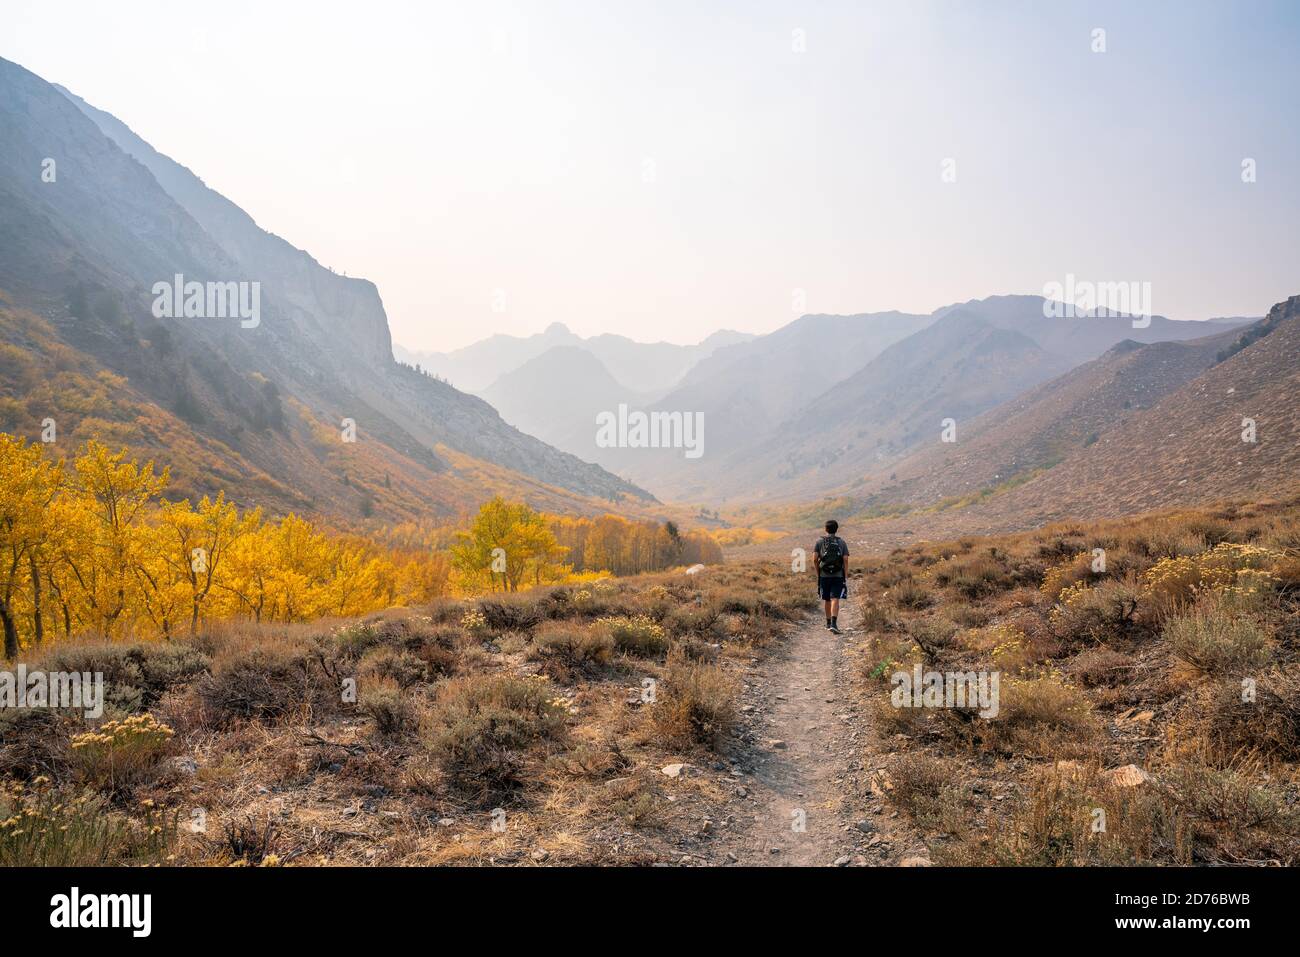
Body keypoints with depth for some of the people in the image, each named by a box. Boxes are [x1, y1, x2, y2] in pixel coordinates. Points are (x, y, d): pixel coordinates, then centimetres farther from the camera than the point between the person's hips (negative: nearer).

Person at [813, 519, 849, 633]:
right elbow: (845, 560, -3)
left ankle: (828, 622, 29)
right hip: (838, 576, -1)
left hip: (824, 575, 1)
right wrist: (846, 577, 0)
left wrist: (818, 573, 9)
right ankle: (833, 623, -25)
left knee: (827, 600, 16)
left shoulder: (819, 541, 4)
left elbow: (815, 559, -4)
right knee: (835, 600, -8)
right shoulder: (841, 542, 4)